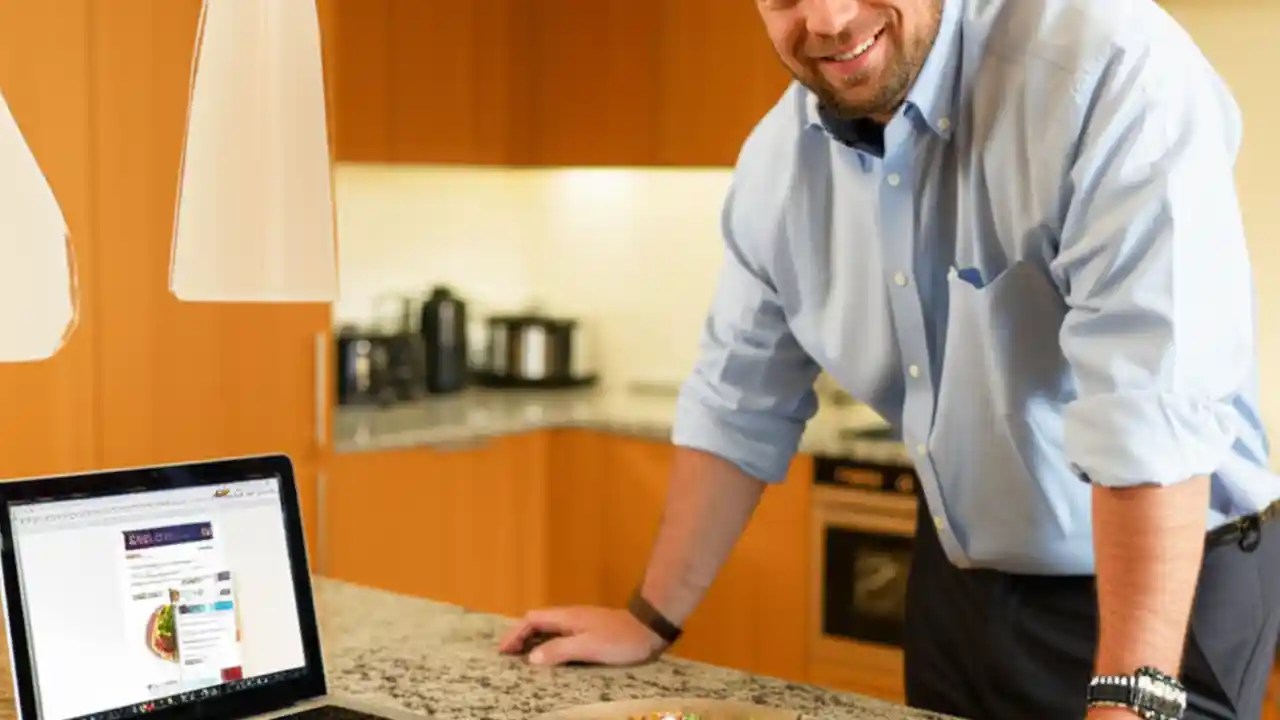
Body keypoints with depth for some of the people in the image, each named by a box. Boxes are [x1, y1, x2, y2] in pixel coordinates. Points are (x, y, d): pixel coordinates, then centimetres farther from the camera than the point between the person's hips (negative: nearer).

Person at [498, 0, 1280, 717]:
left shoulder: (1113, 70, -25)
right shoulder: (778, 157, -5)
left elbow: (1152, 412, -32)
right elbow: (738, 403, 6)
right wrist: (653, 619, 8)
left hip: (1175, 593, -6)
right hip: (959, 585, 6)